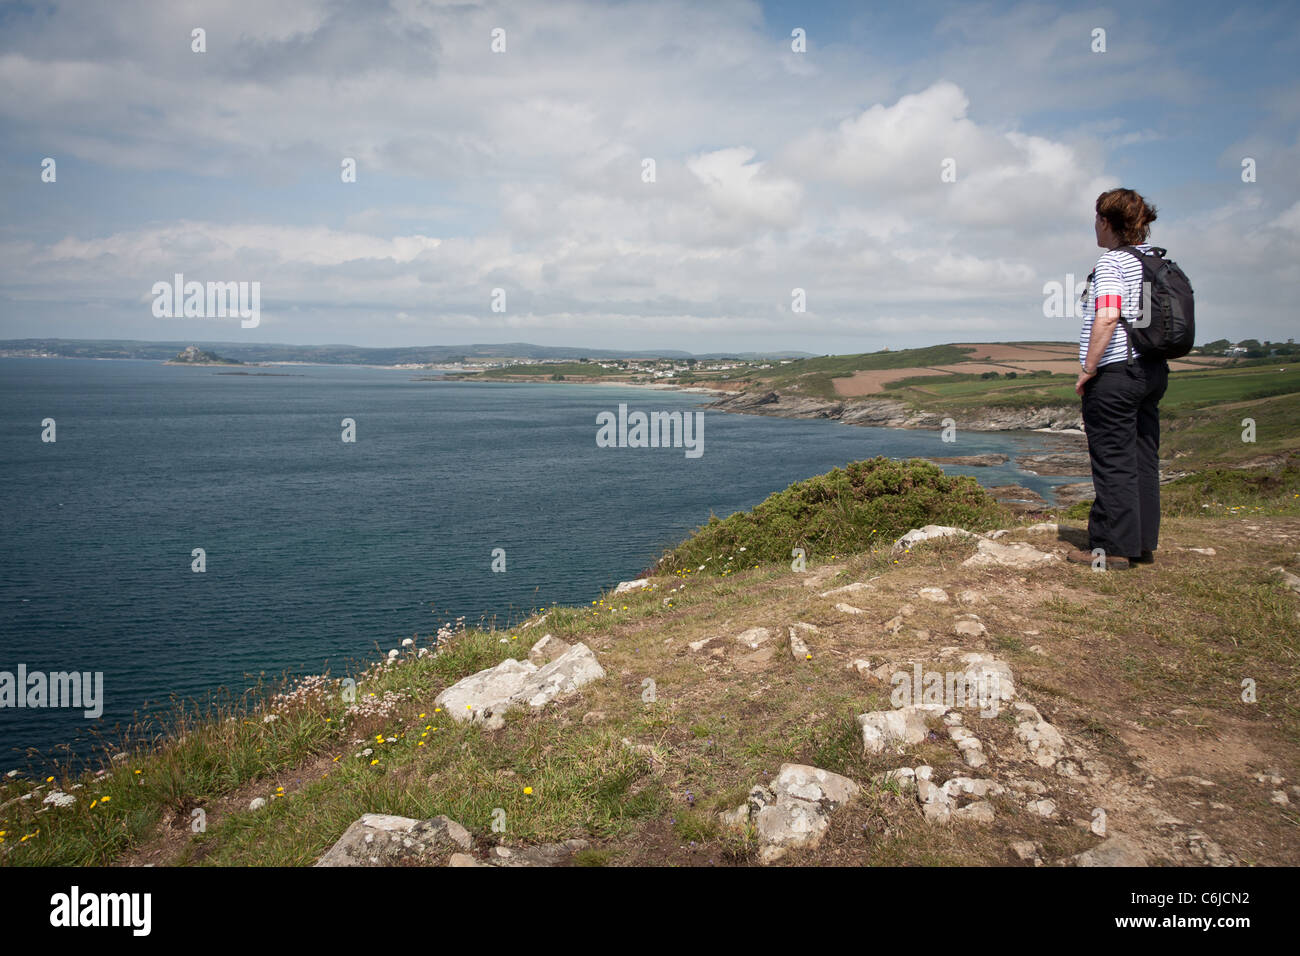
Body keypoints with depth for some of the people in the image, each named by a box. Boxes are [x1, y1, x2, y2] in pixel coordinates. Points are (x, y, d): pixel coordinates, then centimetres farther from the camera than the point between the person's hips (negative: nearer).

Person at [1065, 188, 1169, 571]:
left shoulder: (1112, 261, -12)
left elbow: (1107, 316, -25)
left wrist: (1088, 369, -19)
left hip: (1116, 371, -9)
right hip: (1153, 368, 9)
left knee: (1113, 463, -3)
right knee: (1144, 460, 12)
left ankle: (1113, 550, 2)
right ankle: (1143, 543, 19)